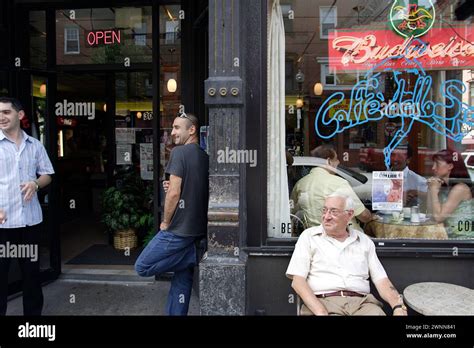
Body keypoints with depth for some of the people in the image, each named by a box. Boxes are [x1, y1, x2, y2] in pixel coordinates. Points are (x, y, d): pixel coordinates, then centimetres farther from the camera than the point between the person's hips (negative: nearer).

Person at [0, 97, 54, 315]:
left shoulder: (35, 145, 8)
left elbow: (47, 175, 14)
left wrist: (35, 184, -9)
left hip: (31, 219, 3)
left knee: (32, 270, 14)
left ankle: (34, 312, 29)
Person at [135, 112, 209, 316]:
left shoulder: (179, 152, -13)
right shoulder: (205, 157, 10)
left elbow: (174, 193, -20)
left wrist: (166, 223, -6)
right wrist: (173, 188, 6)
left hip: (178, 230, -8)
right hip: (197, 230, 8)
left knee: (142, 267, 5)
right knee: (182, 280, 15)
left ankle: (192, 256, -1)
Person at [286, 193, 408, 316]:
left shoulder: (364, 241, 16)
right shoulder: (309, 236, 5)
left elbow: (380, 279, 13)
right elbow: (297, 280, -3)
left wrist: (398, 306, -6)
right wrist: (320, 312, -16)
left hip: (361, 302, 3)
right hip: (323, 301, -2)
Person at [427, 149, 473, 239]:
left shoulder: (460, 188, -15)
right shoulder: (444, 187, 10)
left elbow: (438, 217, -18)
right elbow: (430, 213, 4)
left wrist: (434, 190, -12)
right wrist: (430, 189, -1)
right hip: (450, 236, 7)